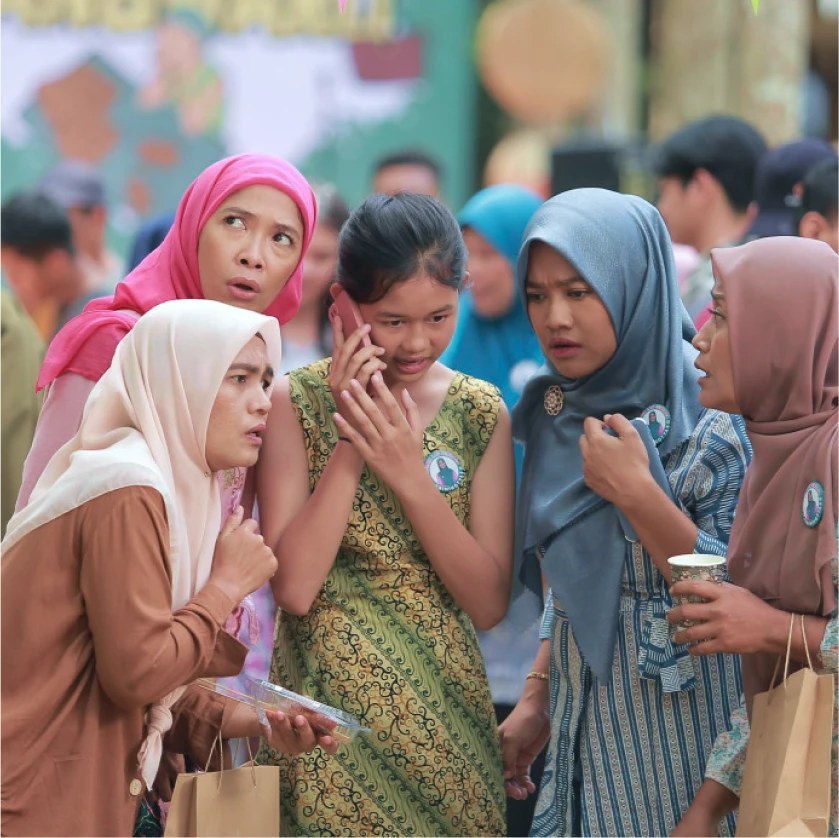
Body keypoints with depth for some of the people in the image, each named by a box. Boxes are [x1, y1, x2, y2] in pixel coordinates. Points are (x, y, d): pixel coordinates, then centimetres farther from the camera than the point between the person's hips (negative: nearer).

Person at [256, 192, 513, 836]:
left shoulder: (481, 413, 2)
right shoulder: (298, 402, -5)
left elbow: (489, 605, -5)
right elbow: (295, 586, -14)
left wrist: (410, 475, -15)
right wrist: (350, 443, -18)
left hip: (446, 708, 2)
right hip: (326, 706, -2)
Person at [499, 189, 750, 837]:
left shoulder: (713, 420, -14)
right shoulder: (560, 417, 5)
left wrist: (638, 494, -23)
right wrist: (538, 702, 12)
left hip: (684, 732, -6)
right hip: (585, 729, 6)